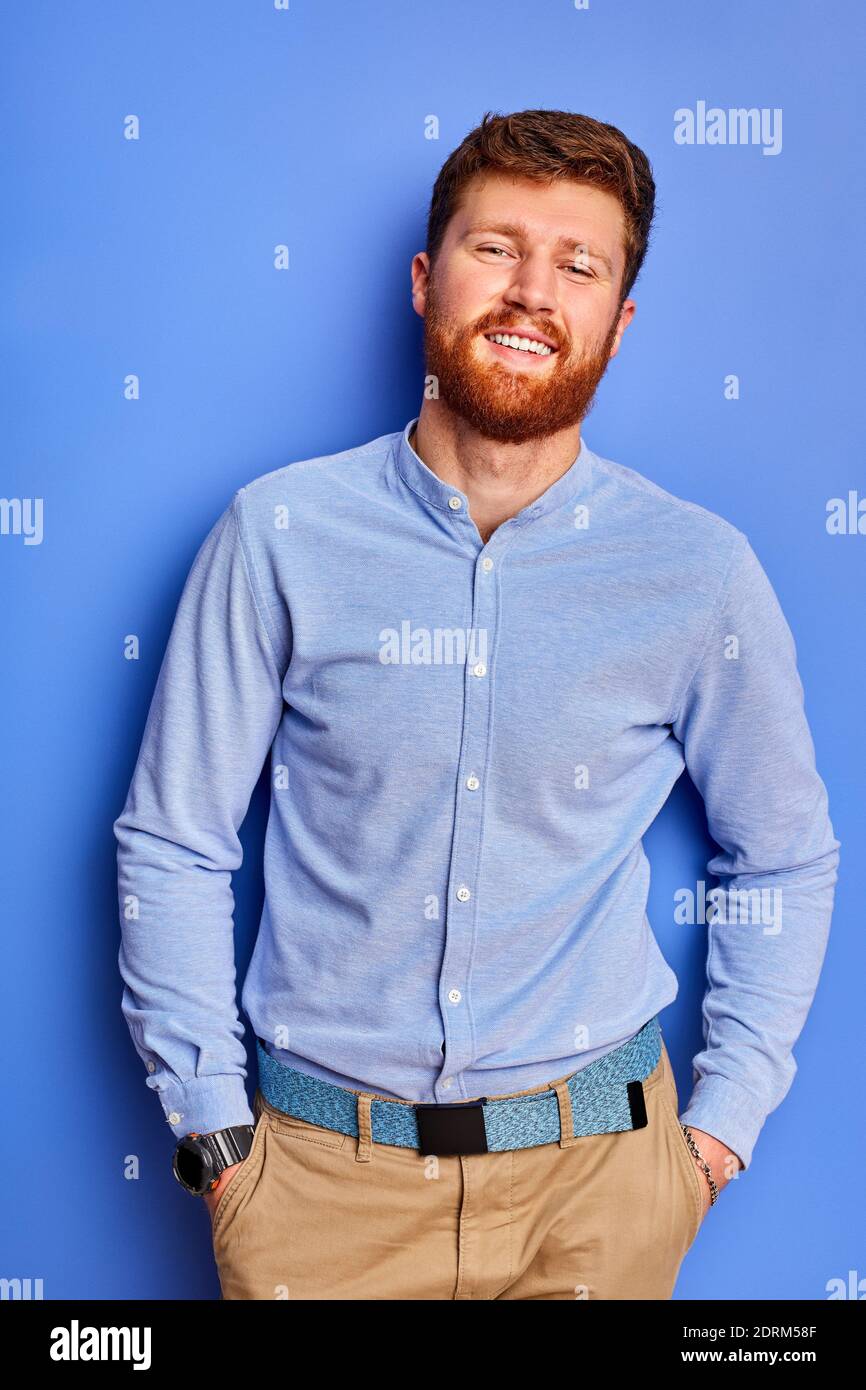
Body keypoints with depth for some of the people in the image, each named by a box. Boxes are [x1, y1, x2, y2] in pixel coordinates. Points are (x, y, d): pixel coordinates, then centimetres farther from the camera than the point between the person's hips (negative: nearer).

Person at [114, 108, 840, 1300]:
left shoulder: (700, 571, -6)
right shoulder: (282, 533, -8)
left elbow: (784, 860, 6)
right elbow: (170, 849, -2)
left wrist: (723, 1120, 3)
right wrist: (213, 1128, -3)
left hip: (595, 1166, 1)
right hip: (321, 1168, 0)